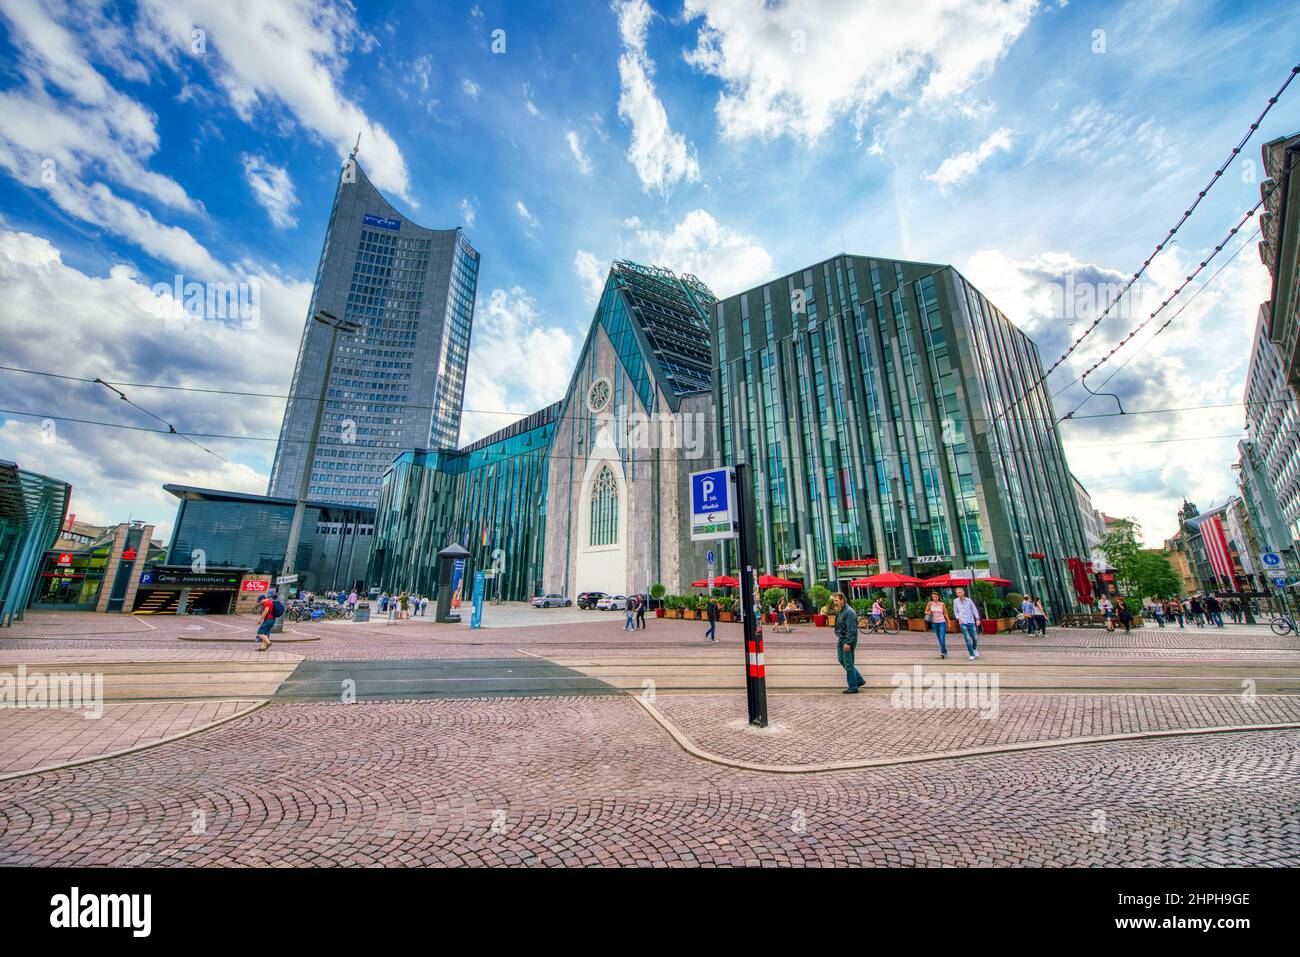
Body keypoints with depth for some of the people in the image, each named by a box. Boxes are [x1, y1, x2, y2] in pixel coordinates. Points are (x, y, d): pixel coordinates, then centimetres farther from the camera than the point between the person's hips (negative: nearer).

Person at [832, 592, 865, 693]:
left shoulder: (849, 612, -20)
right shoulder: (840, 611, 11)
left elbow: (851, 629, -24)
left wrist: (848, 643, -25)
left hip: (848, 640, -10)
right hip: (841, 639, 10)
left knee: (848, 664, -2)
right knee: (842, 660, 17)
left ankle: (853, 687, 11)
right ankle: (859, 680, 29)